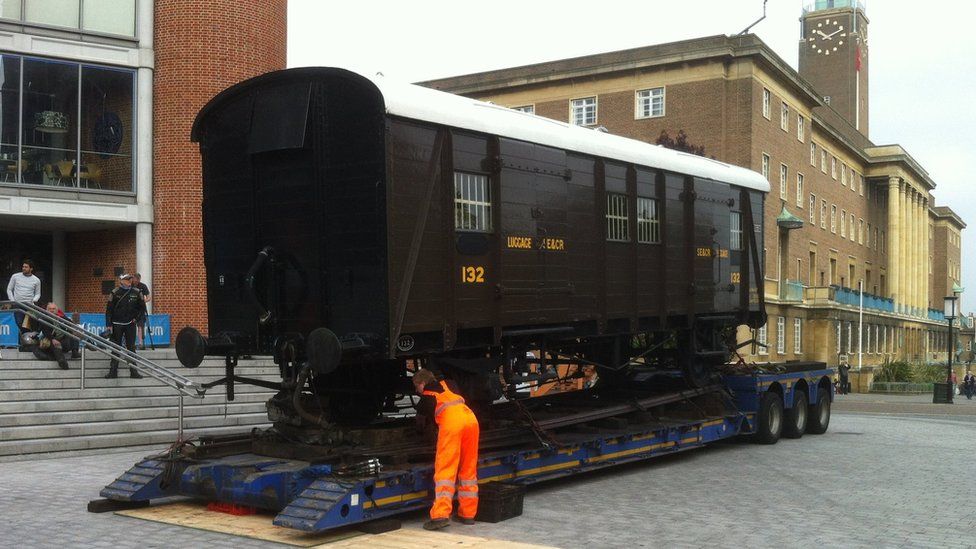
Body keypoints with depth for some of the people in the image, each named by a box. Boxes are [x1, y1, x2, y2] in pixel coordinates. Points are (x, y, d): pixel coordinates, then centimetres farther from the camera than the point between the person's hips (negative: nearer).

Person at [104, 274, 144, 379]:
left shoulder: (136, 293, 3)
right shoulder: (115, 293, -4)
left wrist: (136, 317, 7)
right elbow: (109, 309, -4)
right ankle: (113, 371, 7)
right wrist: (108, 325, -9)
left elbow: (142, 306, 16)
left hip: (130, 324, 2)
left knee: (131, 348, 3)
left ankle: (133, 371, 5)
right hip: (117, 324, -2)